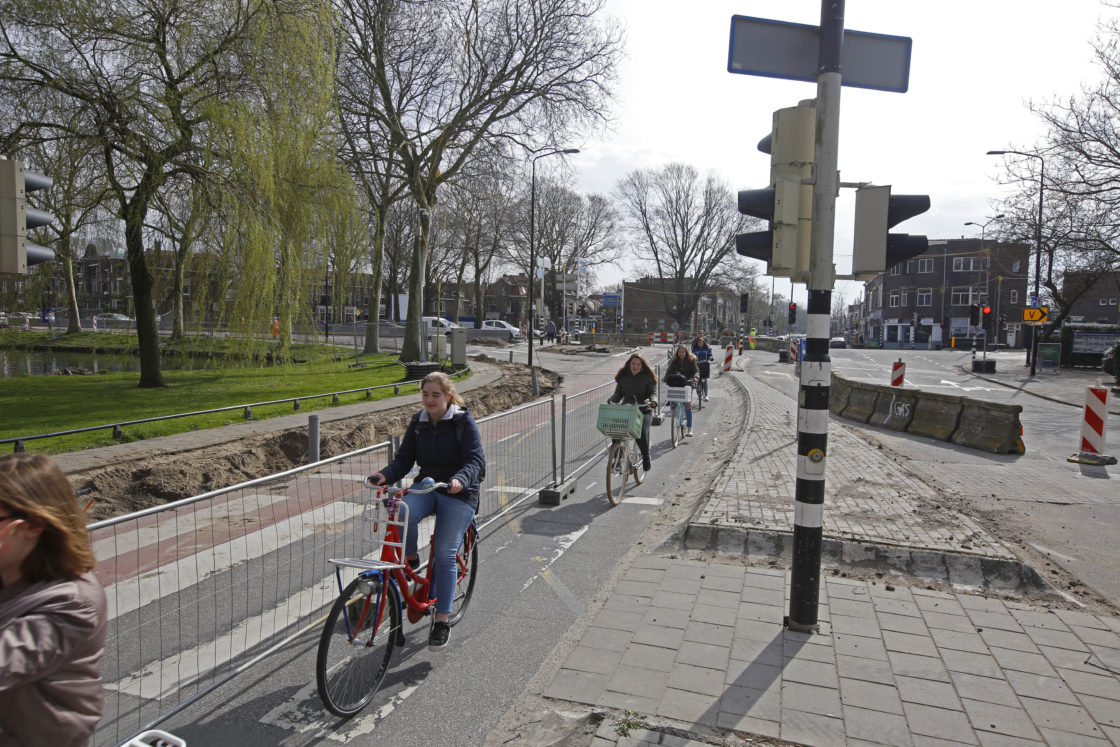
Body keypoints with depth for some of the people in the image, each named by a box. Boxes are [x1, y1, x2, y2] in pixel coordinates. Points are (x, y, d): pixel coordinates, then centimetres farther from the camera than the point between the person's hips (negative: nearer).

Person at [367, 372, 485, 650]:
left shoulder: (464, 422, -8)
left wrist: (460, 479, -37)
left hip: (458, 494, -4)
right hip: (426, 487, 4)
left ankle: (442, 621, 0)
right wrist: (386, 475, -17)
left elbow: (476, 460, -16)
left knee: (445, 553, -13)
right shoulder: (418, 422, 6)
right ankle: (410, 560, 0)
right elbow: (404, 459, 4)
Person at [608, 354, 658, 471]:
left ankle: (646, 459, -5)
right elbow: (618, 393, 12)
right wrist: (611, 400, -10)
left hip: (644, 410, -3)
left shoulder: (647, 378, 6)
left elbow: (653, 392, -1)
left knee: (642, 432, -27)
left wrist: (653, 401, -24)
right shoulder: (623, 378, 13)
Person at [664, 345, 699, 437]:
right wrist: (666, 378, -21)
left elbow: (696, 370, -5)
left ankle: (689, 428, -8)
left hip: (687, 384, -3)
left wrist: (695, 377, -26)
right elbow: (669, 370, -3)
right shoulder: (674, 362, 8)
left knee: (688, 404, -12)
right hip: (676, 385, 3)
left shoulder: (691, 361, 3)